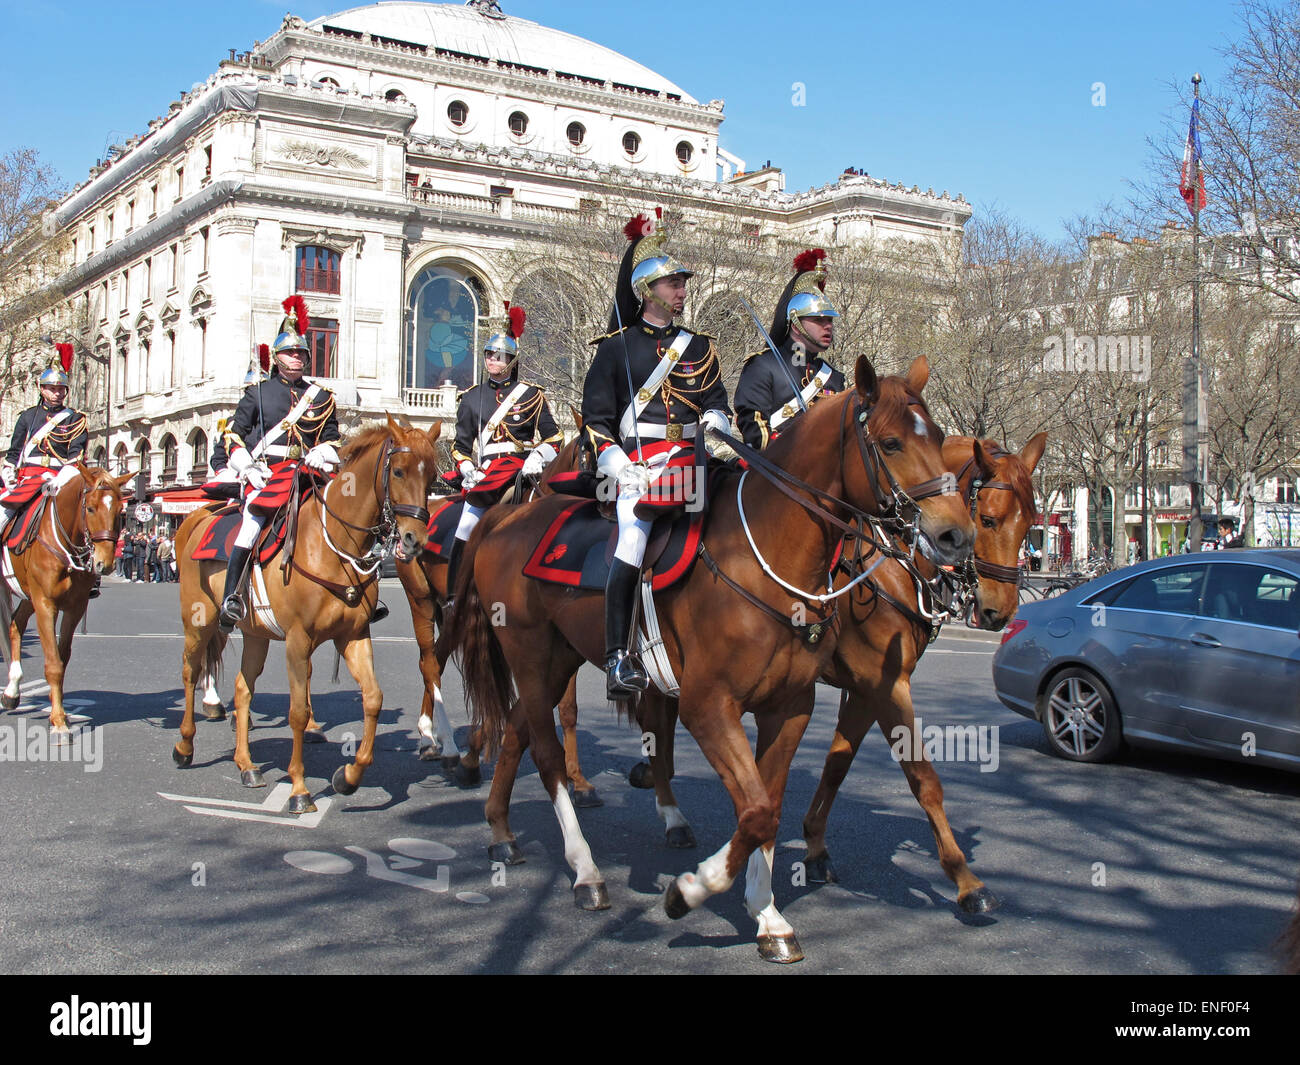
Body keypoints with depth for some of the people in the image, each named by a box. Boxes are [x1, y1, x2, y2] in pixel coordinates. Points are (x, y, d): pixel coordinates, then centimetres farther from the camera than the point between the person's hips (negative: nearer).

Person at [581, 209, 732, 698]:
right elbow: (596, 417, 4)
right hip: (640, 463, -4)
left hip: (692, 459, 4)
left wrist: (715, 419, 1)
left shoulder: (699, 346, 19)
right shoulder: (616, 346, 7)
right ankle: (618, 658, -14)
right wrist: (619, 467, -9)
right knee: (628, 554, -16)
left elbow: (719, 399, 25)